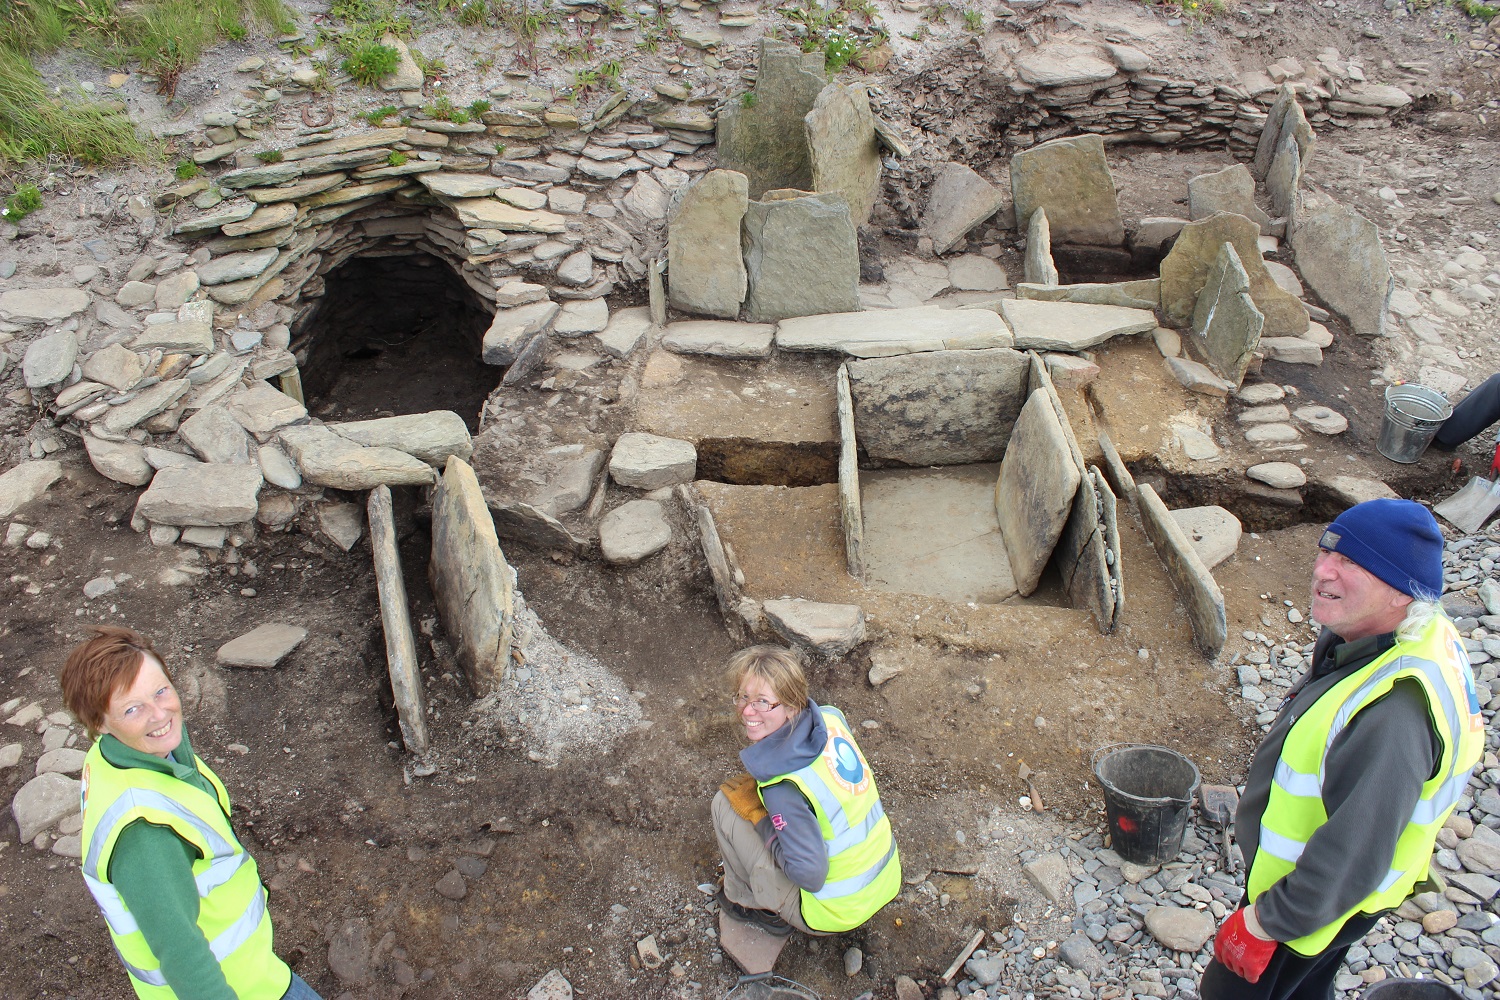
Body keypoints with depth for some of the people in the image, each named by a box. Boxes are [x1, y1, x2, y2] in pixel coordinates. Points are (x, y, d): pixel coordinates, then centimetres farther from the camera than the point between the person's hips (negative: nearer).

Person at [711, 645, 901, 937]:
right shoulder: (832, 717, -10)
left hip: (836, 913, -7)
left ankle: (750, 901, 16)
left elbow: (811, 875, -25)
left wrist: (762, 825, -13)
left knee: (726, 802, -6)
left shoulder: (782, 786, -31)